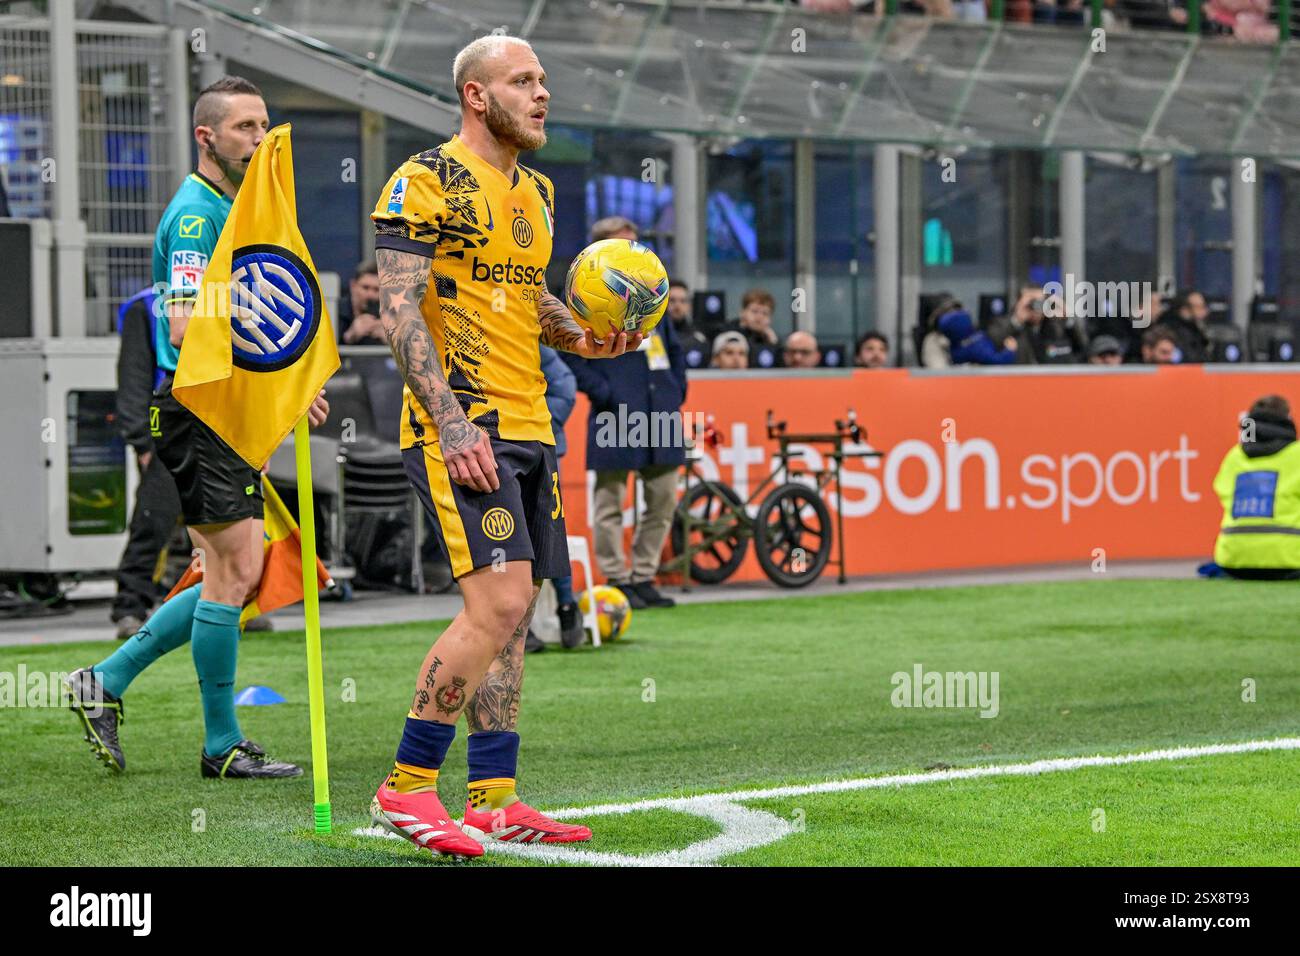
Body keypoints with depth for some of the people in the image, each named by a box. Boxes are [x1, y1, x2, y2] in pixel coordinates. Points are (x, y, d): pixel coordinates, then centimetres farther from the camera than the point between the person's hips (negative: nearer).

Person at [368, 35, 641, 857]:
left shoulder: (537, 191, 18)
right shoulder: (426, 181, -9)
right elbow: (399, 309, -14)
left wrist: (582, 336, 7)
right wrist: (450, 420, -22)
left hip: (527, 426, 9)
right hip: (461, 426, -9)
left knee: (513, 612, 7)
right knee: (499, 602, -17)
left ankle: (494, 798, 11)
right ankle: (407, 788, -9)